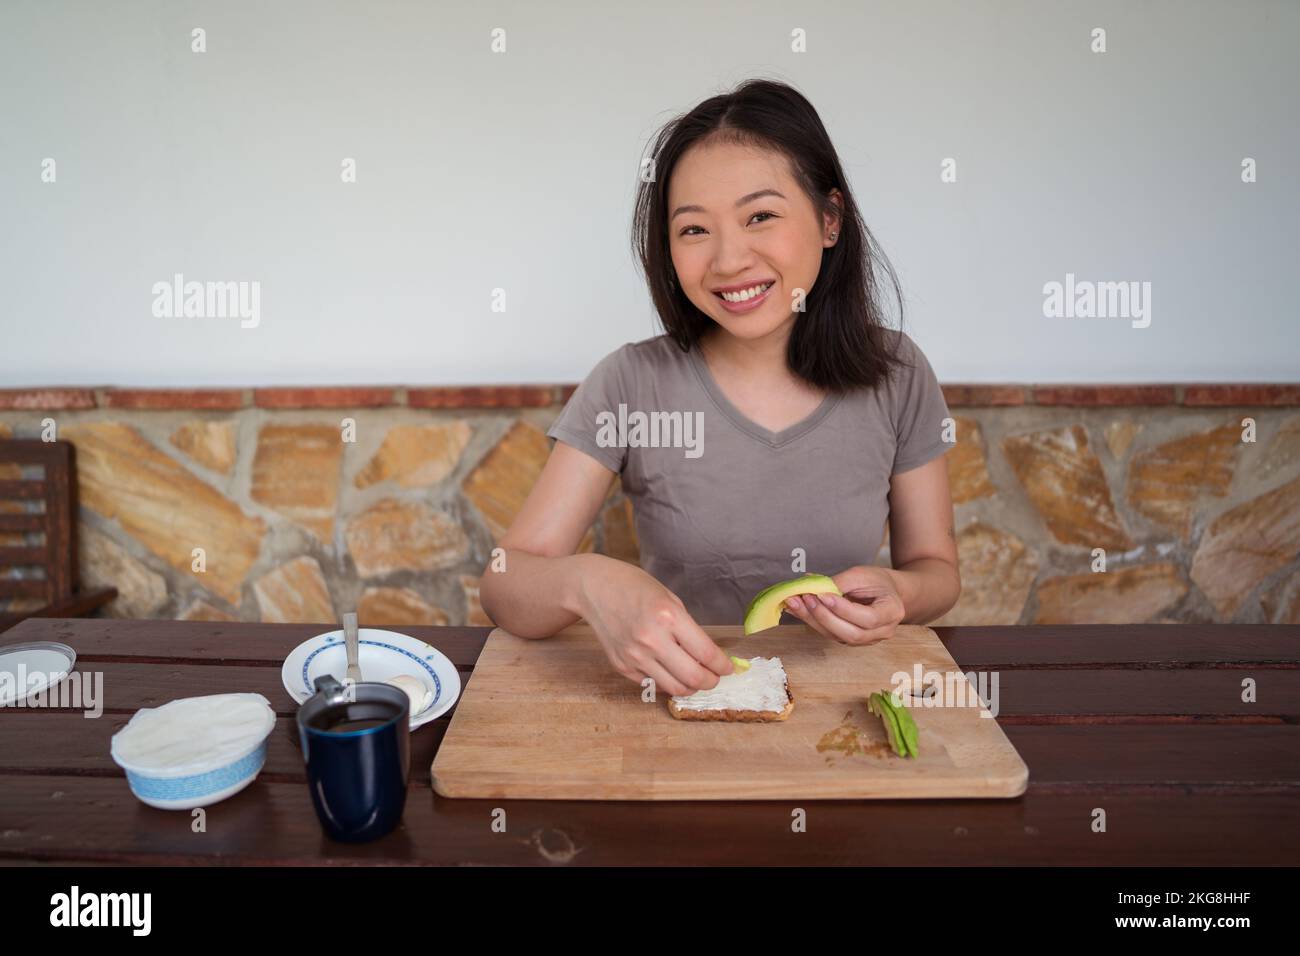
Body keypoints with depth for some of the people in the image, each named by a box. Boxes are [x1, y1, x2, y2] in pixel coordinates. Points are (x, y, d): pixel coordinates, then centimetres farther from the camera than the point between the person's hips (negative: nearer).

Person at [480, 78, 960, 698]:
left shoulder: (895, 375, -4)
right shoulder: (632, 385, -10)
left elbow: (937, 567, 7)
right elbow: (503, 585, -13)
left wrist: (901, 593, -17)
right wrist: (587, 583, -35)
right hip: (675, 696, 0)